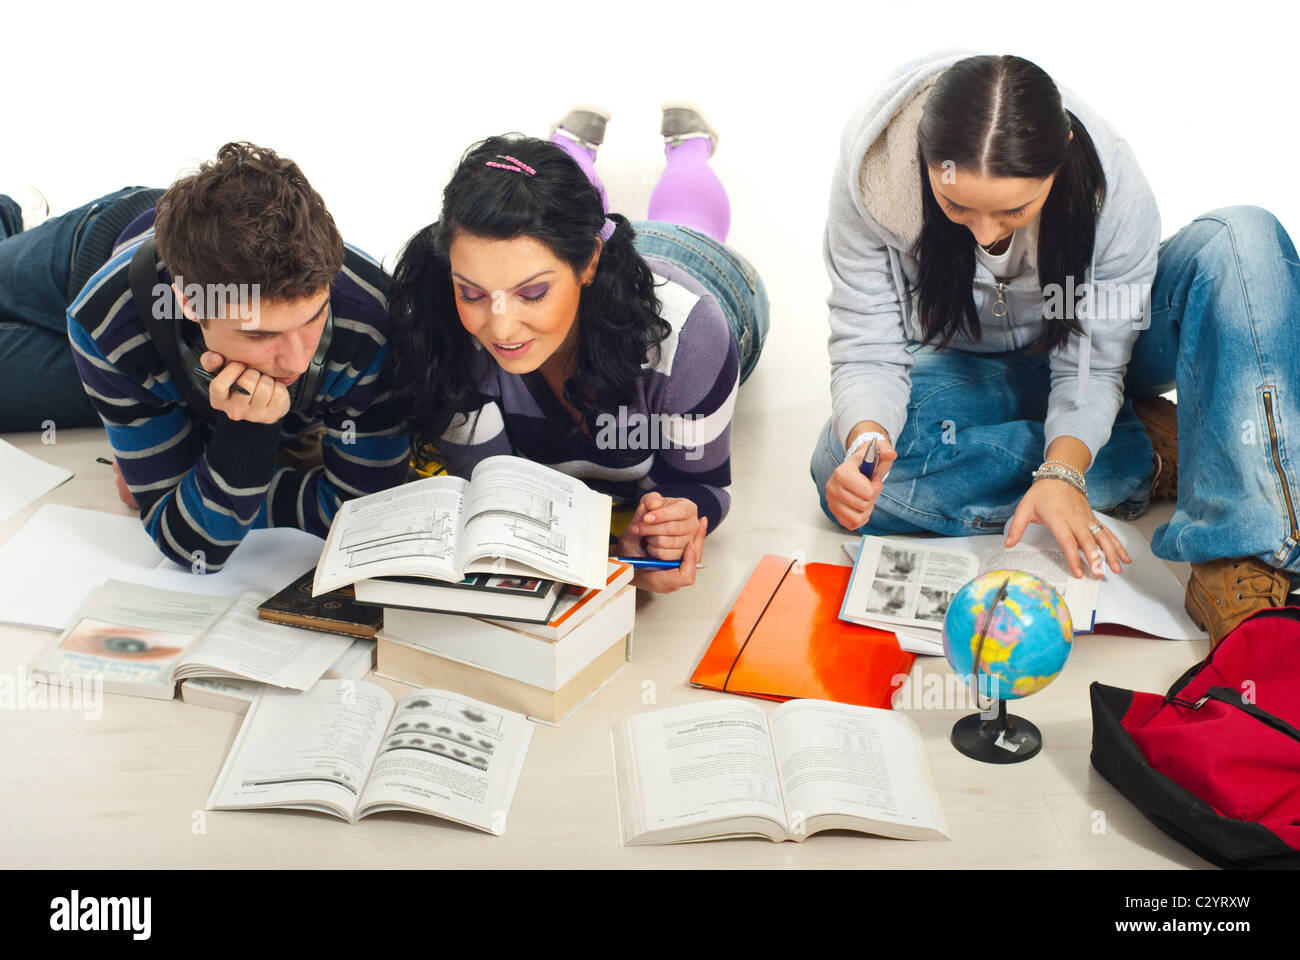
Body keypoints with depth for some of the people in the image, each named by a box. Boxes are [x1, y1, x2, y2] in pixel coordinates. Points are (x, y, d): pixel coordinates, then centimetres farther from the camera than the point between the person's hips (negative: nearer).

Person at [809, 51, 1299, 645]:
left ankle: (1235, 560, -39)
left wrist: (1062, 469, -39)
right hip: (969, 374, 1)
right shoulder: (872, 174, -28)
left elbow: (1093, 365, -20)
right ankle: (1148, 458, -20)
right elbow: (867, 351, -22)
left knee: (1243, 240, -29)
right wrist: (866, 438, -43)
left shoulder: (1111, 183, -28)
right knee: (842, 469, -32)